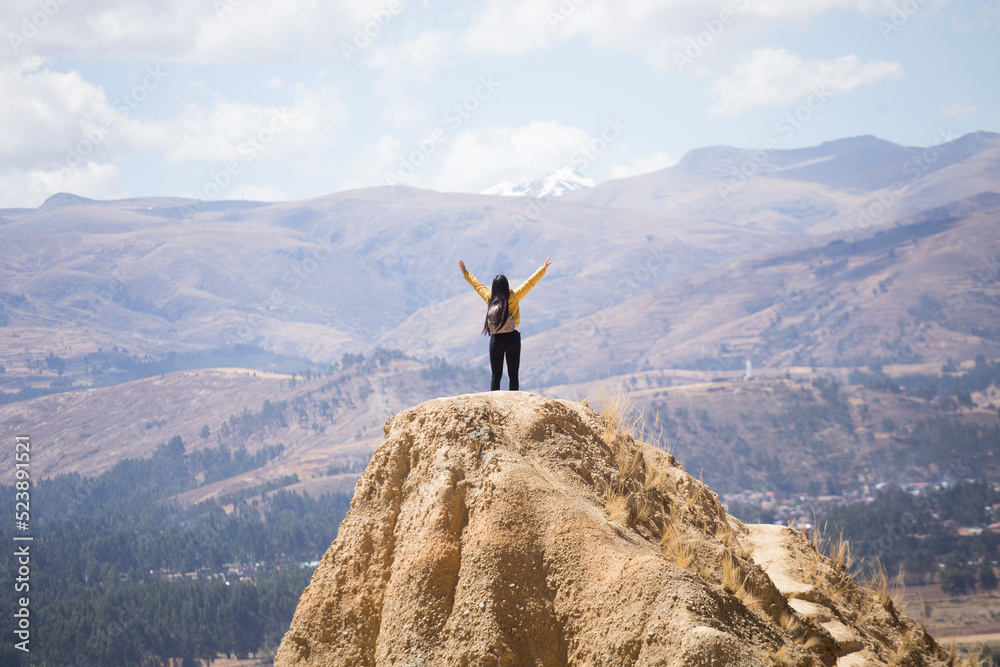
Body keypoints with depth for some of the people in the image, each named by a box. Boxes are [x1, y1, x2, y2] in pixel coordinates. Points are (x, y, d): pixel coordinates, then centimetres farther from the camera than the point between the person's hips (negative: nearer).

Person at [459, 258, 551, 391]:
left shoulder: (489, 298, -1)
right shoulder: (513, 297, -10)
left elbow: (476, 284, 14)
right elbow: (529, 283, -6)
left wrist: (465, 272, 29)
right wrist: (543, 269, -1)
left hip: (496, 340, 3)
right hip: (512, 338, -3)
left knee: (496, 375, 8)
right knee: (513, 375, 2)